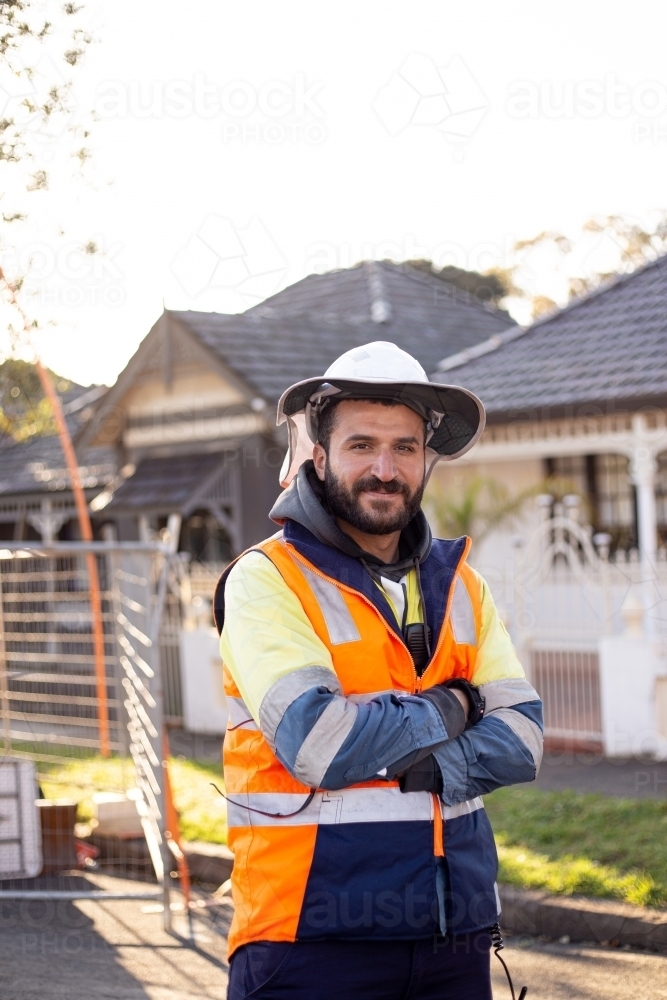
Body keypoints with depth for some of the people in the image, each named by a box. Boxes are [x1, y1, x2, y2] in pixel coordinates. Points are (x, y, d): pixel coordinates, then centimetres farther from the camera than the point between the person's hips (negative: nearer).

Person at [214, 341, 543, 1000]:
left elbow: (520, 736, -1)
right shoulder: (266, 581, -8)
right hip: (315, 940, -5)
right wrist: (449, 706, -8)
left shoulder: (459, 586, 9)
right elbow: (314, 742, -21)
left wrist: (405, 768, -16)